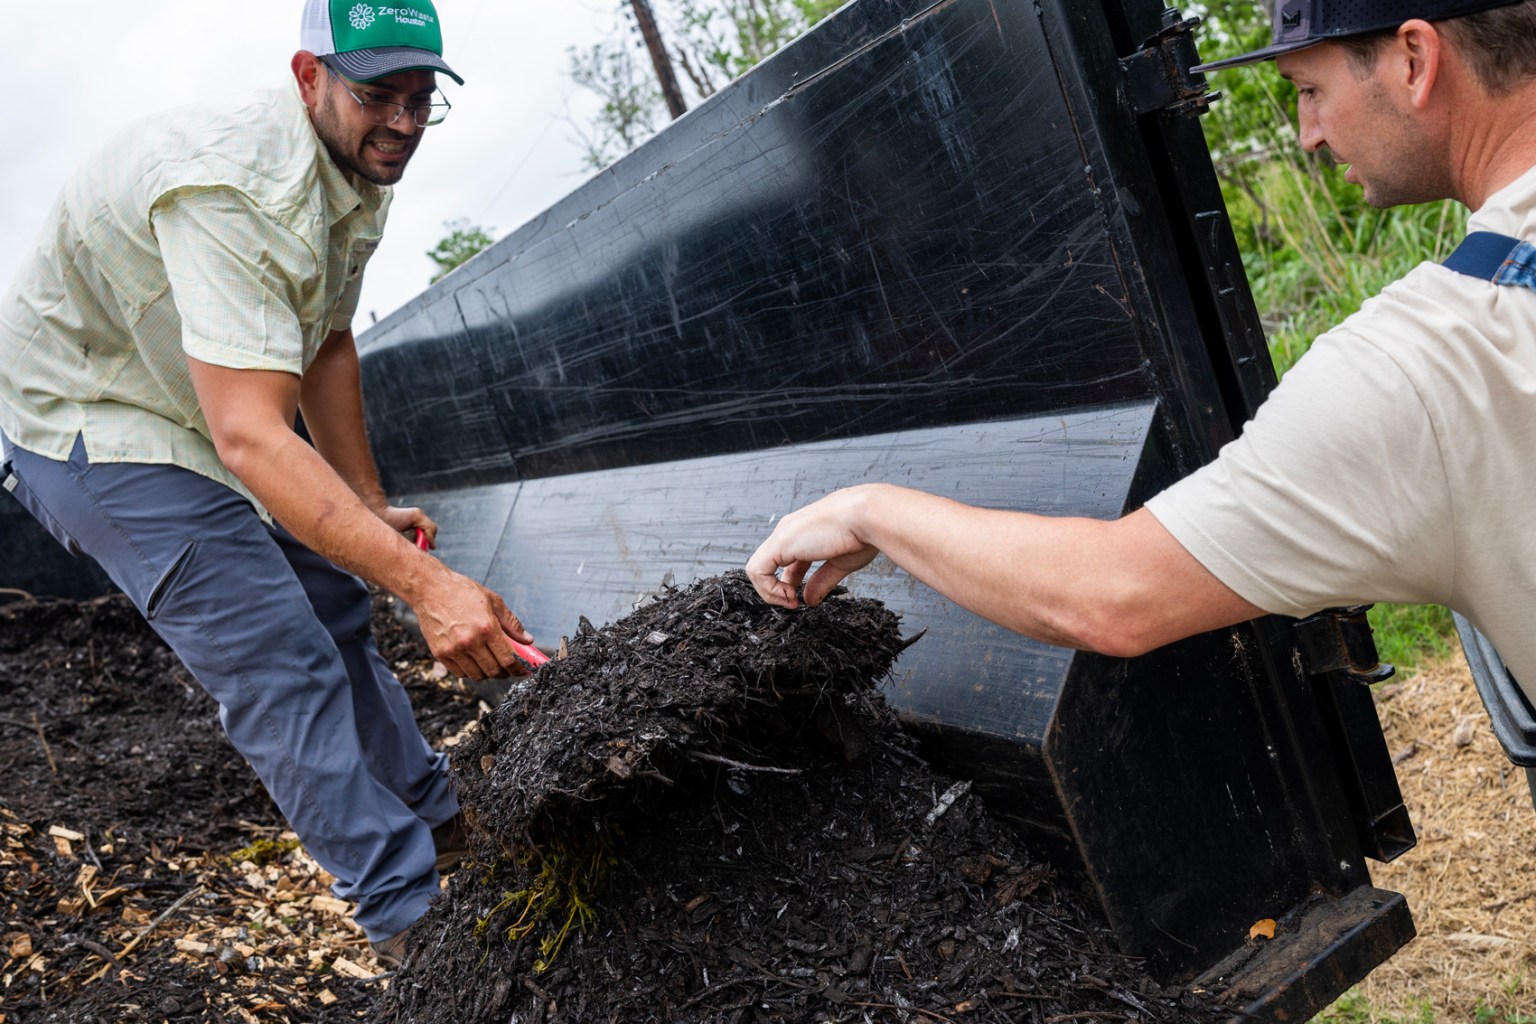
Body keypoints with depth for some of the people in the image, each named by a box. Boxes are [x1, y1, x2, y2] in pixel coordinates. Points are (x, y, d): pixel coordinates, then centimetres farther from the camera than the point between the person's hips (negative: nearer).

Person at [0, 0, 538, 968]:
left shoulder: (360, 174, -5)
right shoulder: (230, 188, -35)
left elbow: (325, 345, 8)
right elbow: (250, 440, -43)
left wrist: (373, 506, 5)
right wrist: (424, 580, -49)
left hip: (219, 409, 9)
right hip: (91, 424, -9)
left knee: (336, 607, 13)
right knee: (281, 662, -15)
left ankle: (441, 823, 30)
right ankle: (412, 914, -5)